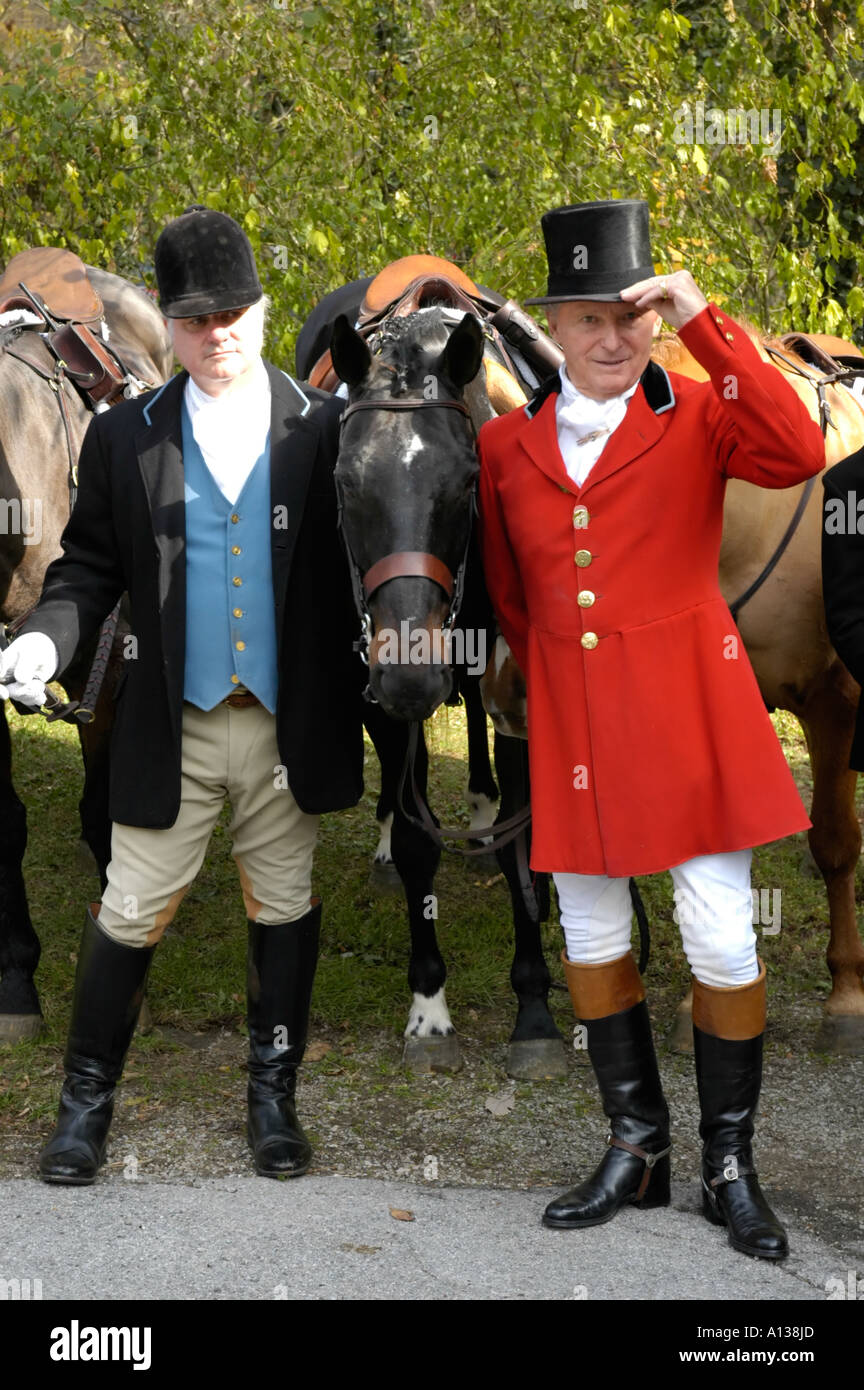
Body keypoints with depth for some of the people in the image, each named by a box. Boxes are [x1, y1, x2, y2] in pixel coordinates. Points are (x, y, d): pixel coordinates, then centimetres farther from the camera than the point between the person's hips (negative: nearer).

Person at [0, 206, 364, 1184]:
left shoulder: (324, 430, -1)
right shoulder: (124, 437, 2)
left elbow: (360, 565, 0)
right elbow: (90, 563, 5)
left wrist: (361, 694, -8)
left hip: (289, 728, 0)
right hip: (169, 728, 0)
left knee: (283, 909, 12)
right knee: (130, 913, 6)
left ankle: (273, 1096, 27)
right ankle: (87, 1097, 23)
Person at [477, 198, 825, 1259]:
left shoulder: (698, 418, -3)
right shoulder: (506, 443, 5)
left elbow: (796, 457, -25)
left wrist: (704, 322, -24)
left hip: (689, 709, -3)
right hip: (571, 721, 3)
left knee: (721, 941, -2)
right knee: (589, 934, 10)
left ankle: (730, 1167, 14)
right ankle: (636, 1148, 26)